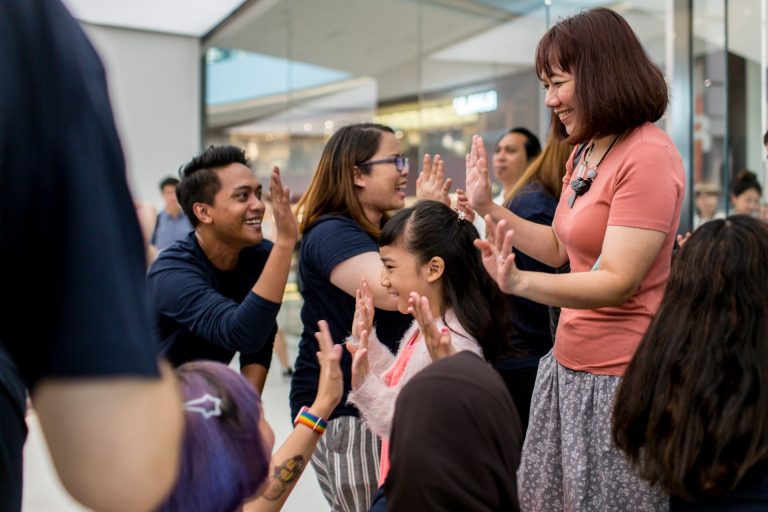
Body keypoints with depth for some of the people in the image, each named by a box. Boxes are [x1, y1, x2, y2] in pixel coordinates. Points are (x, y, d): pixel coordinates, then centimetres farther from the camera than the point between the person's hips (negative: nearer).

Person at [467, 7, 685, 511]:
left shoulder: (648, 157, -18)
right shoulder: (586, 154, 10)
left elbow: (618, 281, -26)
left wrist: (520, 282, -39)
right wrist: (489, 209, 12)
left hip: (618, 378, -9)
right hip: (569, 366, 9)